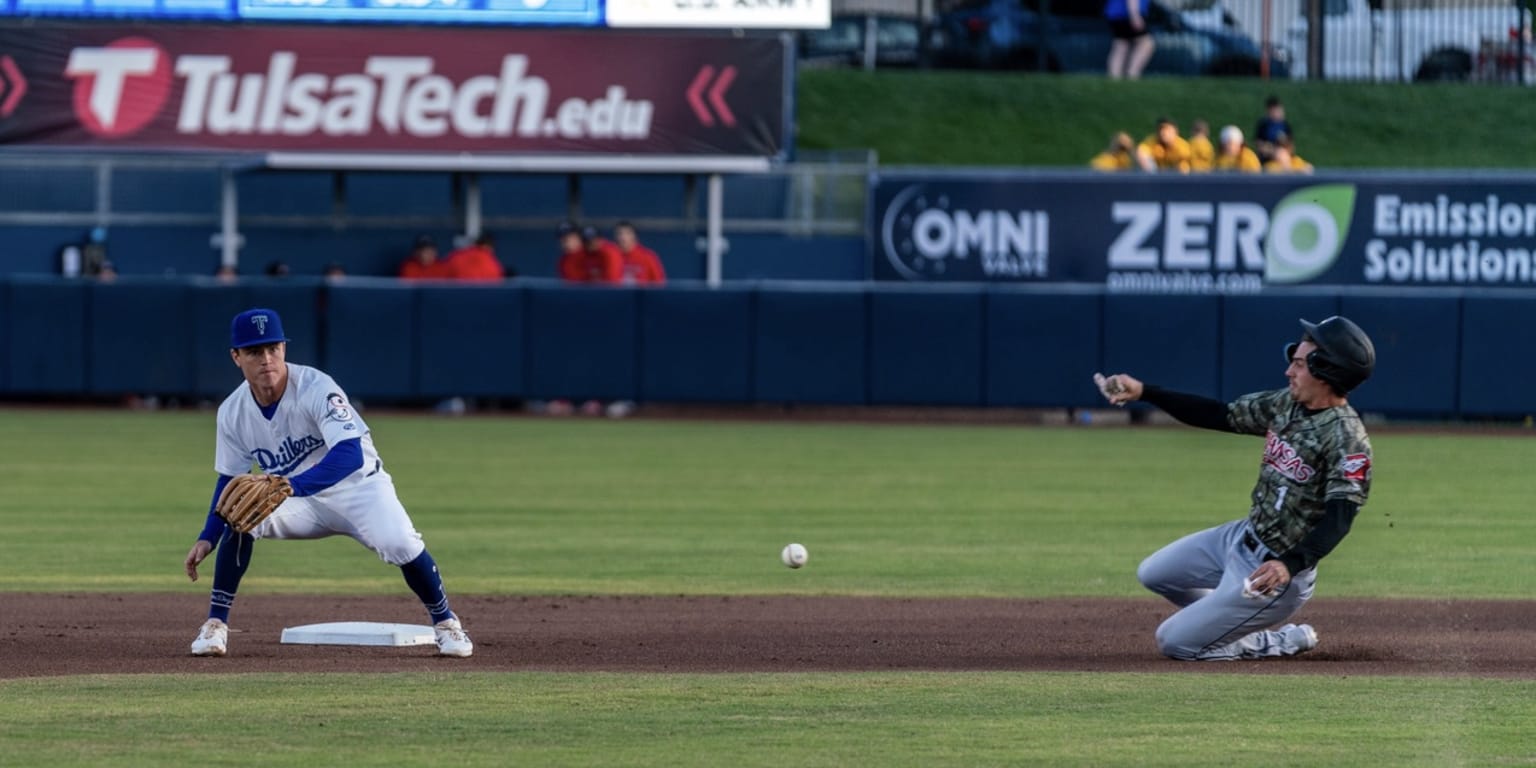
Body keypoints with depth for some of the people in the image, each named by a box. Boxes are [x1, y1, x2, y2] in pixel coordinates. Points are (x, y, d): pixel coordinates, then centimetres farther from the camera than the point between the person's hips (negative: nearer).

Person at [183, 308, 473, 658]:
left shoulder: (315, 388, -27)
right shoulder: (233, 412, -10)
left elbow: (350, 455, -39)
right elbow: (229, 479, 4)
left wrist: (290, 486, -52)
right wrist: (207, 538, -7)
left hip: (357, 485, -4)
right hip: (301, 501, 4)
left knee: (399, 544, -30)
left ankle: (444, 621, -3)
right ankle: (216, 624, -12)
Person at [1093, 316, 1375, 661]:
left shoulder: (1346, 438, -25)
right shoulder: (1285, 403, 1)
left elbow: (1340, 517, -32)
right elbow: (1220, 415, 8)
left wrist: (1290, 565, -47)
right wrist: (1143, 392, 1)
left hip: (1272, 571, -9)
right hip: (1240, 539, 9)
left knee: (1175, 642, -5)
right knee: (1153, 574, 22)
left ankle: (1283, 643, 8)